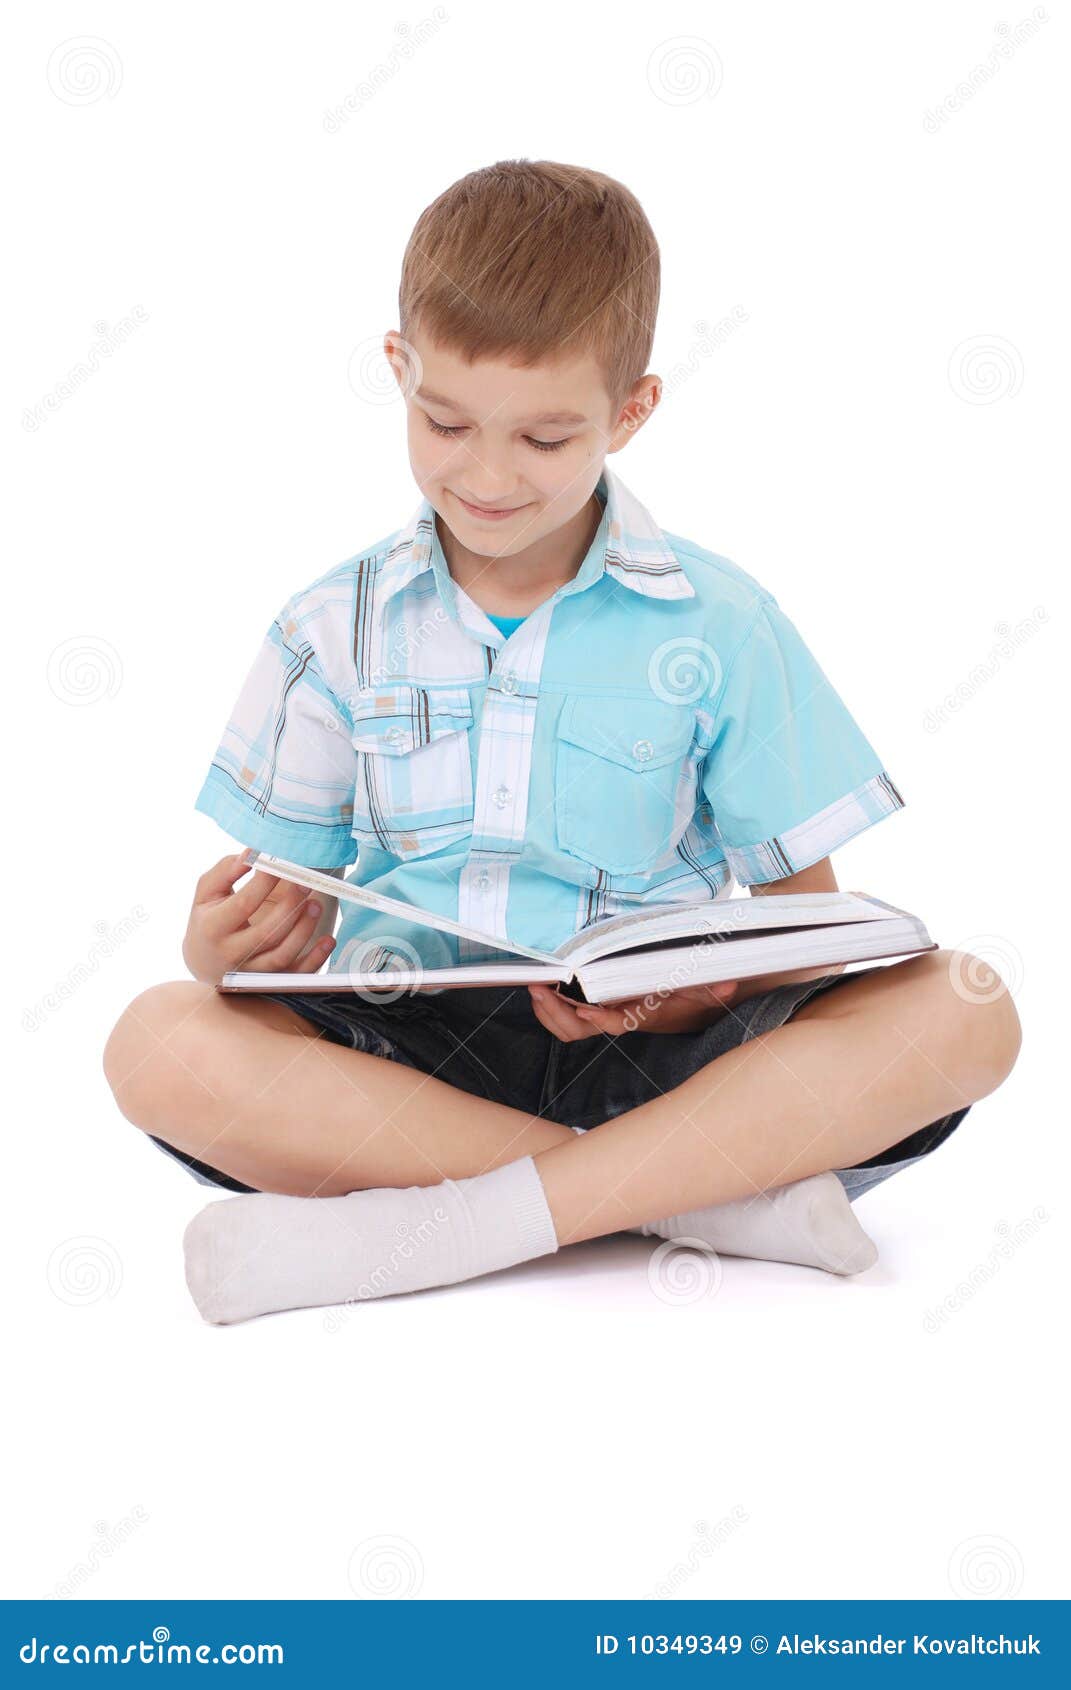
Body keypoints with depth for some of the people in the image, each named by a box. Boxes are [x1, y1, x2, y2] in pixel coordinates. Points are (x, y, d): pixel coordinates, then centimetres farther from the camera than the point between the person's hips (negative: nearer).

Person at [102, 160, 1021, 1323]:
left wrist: (673, 1000, -18)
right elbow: (297, 912, 8)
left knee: (961, 1011, -24)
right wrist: (239, 944, -16)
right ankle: (717, 1192, -26)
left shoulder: (718, 627, 3)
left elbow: (804, 911, 2)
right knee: (162, 1044, -27)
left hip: (656, 1058, 0)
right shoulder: (335, 630, 8)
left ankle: (442, 1226, -27)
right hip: (404, 1052, 1)